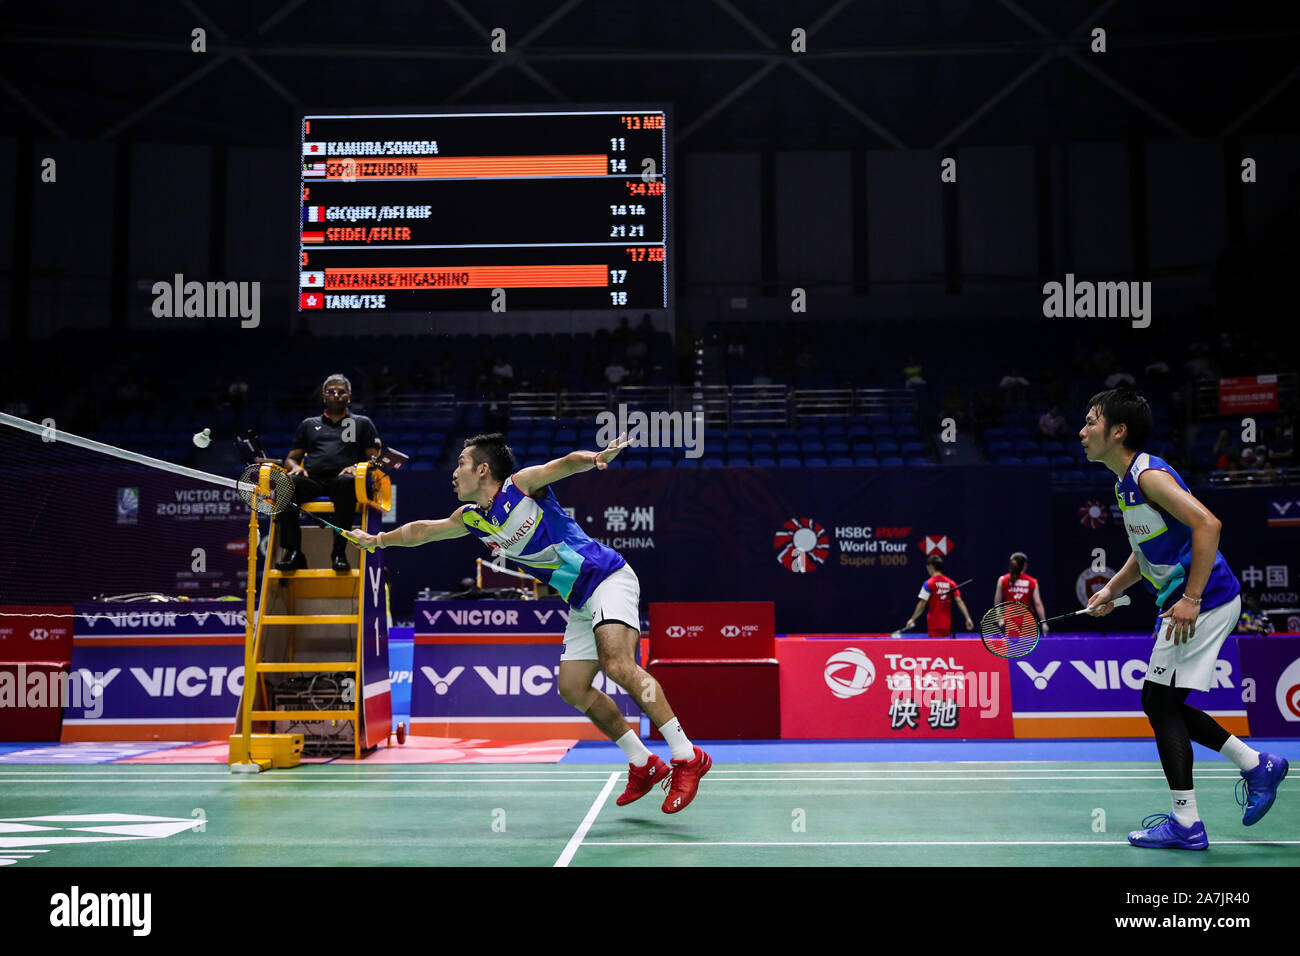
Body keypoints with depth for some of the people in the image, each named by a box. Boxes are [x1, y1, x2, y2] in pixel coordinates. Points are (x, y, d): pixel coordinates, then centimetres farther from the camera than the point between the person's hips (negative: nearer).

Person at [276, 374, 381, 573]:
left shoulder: (362, 423, 25)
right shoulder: (309, 424, 30)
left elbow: (374, 459, 17)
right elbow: (290, 458, 28)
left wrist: (357, 467, -5)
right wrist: (295, 466, 3)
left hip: (341, 478, -2)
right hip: (312, 480, 2)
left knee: (347, 482, -40)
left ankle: (339, 552, -40)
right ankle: (293, 552, -34)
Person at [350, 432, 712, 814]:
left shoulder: (521, 484, -9)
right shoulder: (472, 518, 12)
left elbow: (566, 463, -20)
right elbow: (423, 530, 27)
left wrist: (597, 457, -41)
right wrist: (379, 539, 40)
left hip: (608, 578, -9)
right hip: (581, 603, 9)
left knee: (617, 665, -26)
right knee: (572, 688, 3)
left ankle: (687, 757, -24)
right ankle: (644, 765, 12)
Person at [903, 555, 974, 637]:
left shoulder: (929, 583, -8)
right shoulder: (951, 583, 7)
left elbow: (922, 605, -10)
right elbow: (959, 601, -1)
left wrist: (912, 619, -1)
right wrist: (968, 618, -2)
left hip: (934, 625, -5)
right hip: (947, 624, 5)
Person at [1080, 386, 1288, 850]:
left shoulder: (1149, 474, -17)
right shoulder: (1127, 481, 13)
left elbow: (1207, 524, -27)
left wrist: (1191, 599, -27)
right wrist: (1112, 589, 12)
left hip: (1202, 602, -10)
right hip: (1182, 602, 10)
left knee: (1160, 703, -6)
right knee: (1162, 704, 14)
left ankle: (1185, 824, 0)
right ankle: (1257, 765, 23)